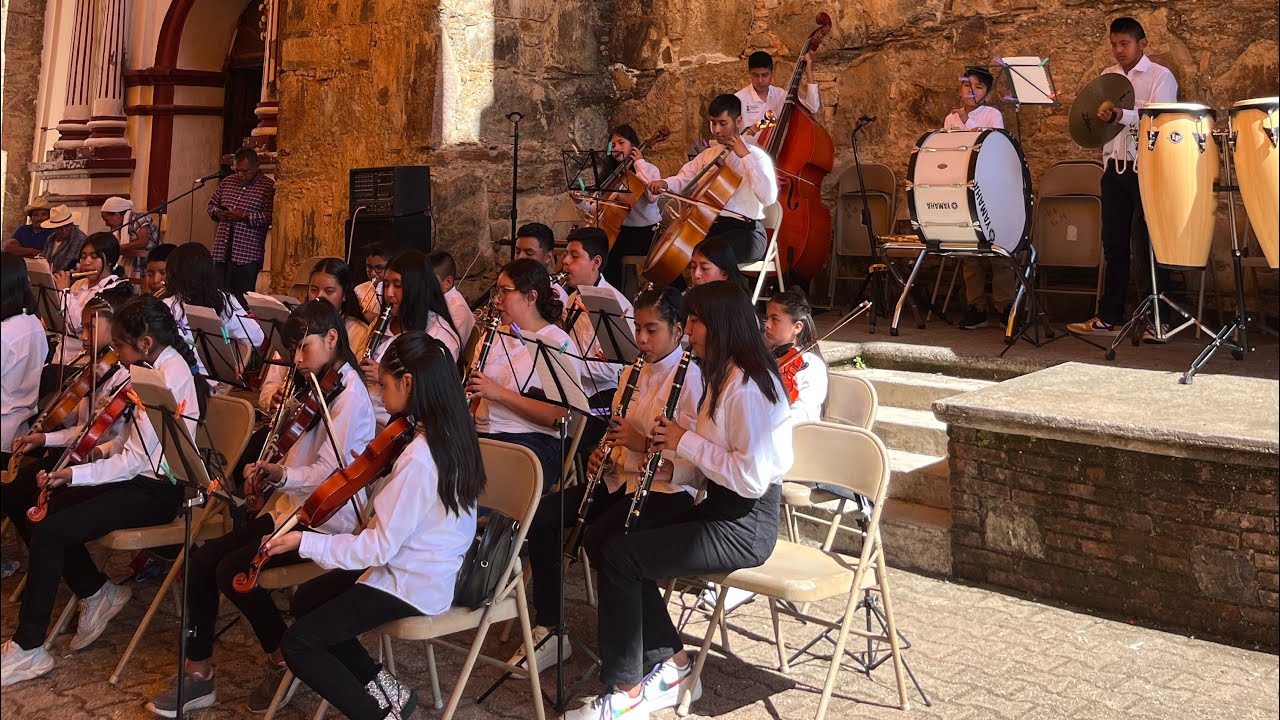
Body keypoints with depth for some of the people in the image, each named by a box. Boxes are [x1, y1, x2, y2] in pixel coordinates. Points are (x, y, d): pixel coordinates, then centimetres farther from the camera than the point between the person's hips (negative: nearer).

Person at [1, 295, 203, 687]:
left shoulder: (169, 376, -21)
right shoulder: (160, 365, 9)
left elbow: (136, 459, -23)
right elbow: (133, 446, 9)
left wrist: (73, 475, -20)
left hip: (156, 491, -10)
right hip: (141, 475, 10)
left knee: (49, 533, -15)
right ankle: (99, 593, 16)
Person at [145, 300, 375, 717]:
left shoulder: (349, 395, -14)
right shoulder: (318, 387, 15)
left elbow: (329, 473, -21)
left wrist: (280, 475, -32)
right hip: (292, 506, 9)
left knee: (231, 570, -20)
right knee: (203, 559, -7)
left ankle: (283, 662, 2)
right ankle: (198, 674, 2)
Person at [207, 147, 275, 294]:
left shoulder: (269, 187, -4)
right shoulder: (227, 182, 16)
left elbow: (270, 217, -13)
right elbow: (212, 205, 25)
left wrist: (245, 216, -21)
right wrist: (217, 212, 3)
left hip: (247, 255, -6)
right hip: (221, 252, 6)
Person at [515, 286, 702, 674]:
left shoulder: (691, 379, -12)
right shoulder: (633, 373, 13)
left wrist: (641, 443, -27)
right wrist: (604, 456, -1)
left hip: (668, 486, -8)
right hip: (620, 477, 8)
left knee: (599, 537, -30)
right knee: (539, 518, -9)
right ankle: (549, 628, 1)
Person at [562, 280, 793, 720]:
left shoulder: (748, 387, -20)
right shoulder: (722, 377, 12)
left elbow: (753, 477, -26)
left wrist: (686, 441, -18)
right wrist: (673, 443, -3)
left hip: (745, 527, -10)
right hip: (719, 508, 10)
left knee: (618, 555, -15)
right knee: (608, 542, 2)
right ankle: (673, 666, 7)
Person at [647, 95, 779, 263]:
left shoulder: (756, 156, -3)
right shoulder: (708, 154, 16)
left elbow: (769, 198, -20)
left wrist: (746, 156, -18)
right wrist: (665, 183, -4)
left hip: (745, 230, -6)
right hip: (708, 225, 6)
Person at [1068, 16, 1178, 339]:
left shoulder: (1160, 76, -3)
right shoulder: (1107, 76, 14)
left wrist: (1121, 115, -31)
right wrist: (1096, 118, -2)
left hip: (1147, 170, -5)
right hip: (1115, 168, 5)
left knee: (1147, 245, -4)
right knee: (1114, 244, 7)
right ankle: (1109, 317, 13)